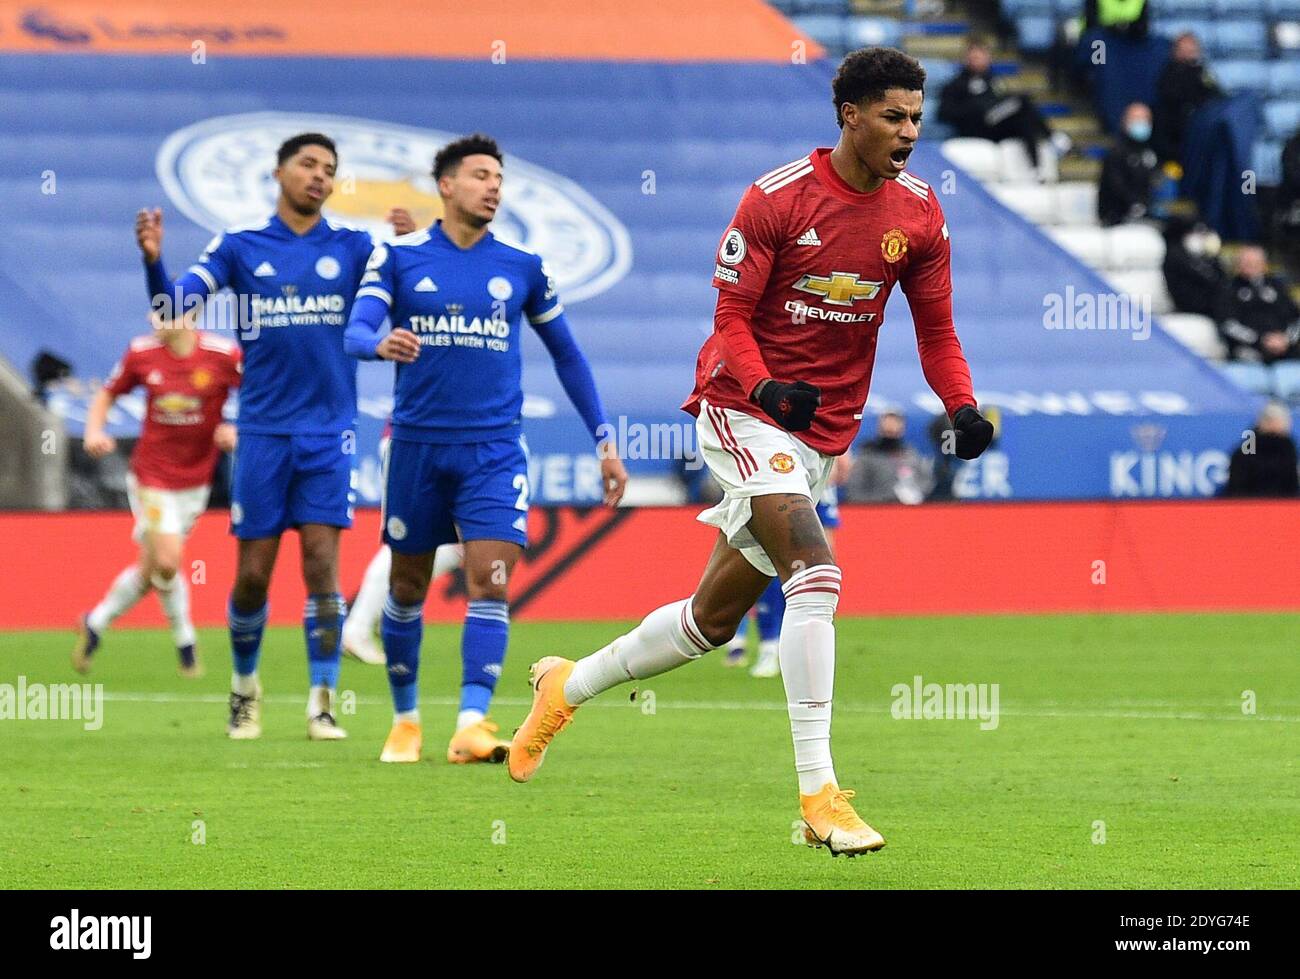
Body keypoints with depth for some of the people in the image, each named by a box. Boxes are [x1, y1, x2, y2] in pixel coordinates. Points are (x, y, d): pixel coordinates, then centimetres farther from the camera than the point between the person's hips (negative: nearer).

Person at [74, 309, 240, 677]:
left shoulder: (224, 355, -12)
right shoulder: (141, 353, -7)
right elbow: (106, 395, 8)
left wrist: (239, 429, -22)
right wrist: (94, 432, -10)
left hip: (196, 478, 1)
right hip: (152, 476, -1)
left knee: (150, 569, 8)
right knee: (166, 560, -15)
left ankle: (95, 624, 31)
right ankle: (185, 640, 9)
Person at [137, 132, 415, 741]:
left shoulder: (352, 248, 6)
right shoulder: (239, 247, 4)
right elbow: (174, 306, -4)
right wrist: (153, 260, -24)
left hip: (328, 432, 0)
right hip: (263, 431, 0)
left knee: (322, 561, -9)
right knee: (253, 572, 1)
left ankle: (322, 702, -5)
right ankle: (245, 686, 23)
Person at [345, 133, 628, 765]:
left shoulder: (523, 268, 7)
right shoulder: (398, 258, 2)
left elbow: (566, 354, 16)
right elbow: (355, 331, -10)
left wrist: (603, 441, 14)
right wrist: (381, 344, -35)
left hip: (494, 449, 0)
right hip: (418, 445, 0)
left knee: (489, 583, -15)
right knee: (406, 589, 9)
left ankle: (472, 725, -20)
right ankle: (405, 720, 25)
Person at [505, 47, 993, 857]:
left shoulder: (919, 212, 2)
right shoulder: (778, 198, -12)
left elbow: (935, 327, 10)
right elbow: (731, 318, -9)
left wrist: (962, 405, -7)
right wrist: (766, 386, -28)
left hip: (825, 433, 6)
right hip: (745, 411, -6)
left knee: (715, 617, 13)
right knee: (816, 574, -25)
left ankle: (570, 686, 37)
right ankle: (819, 793, -26)